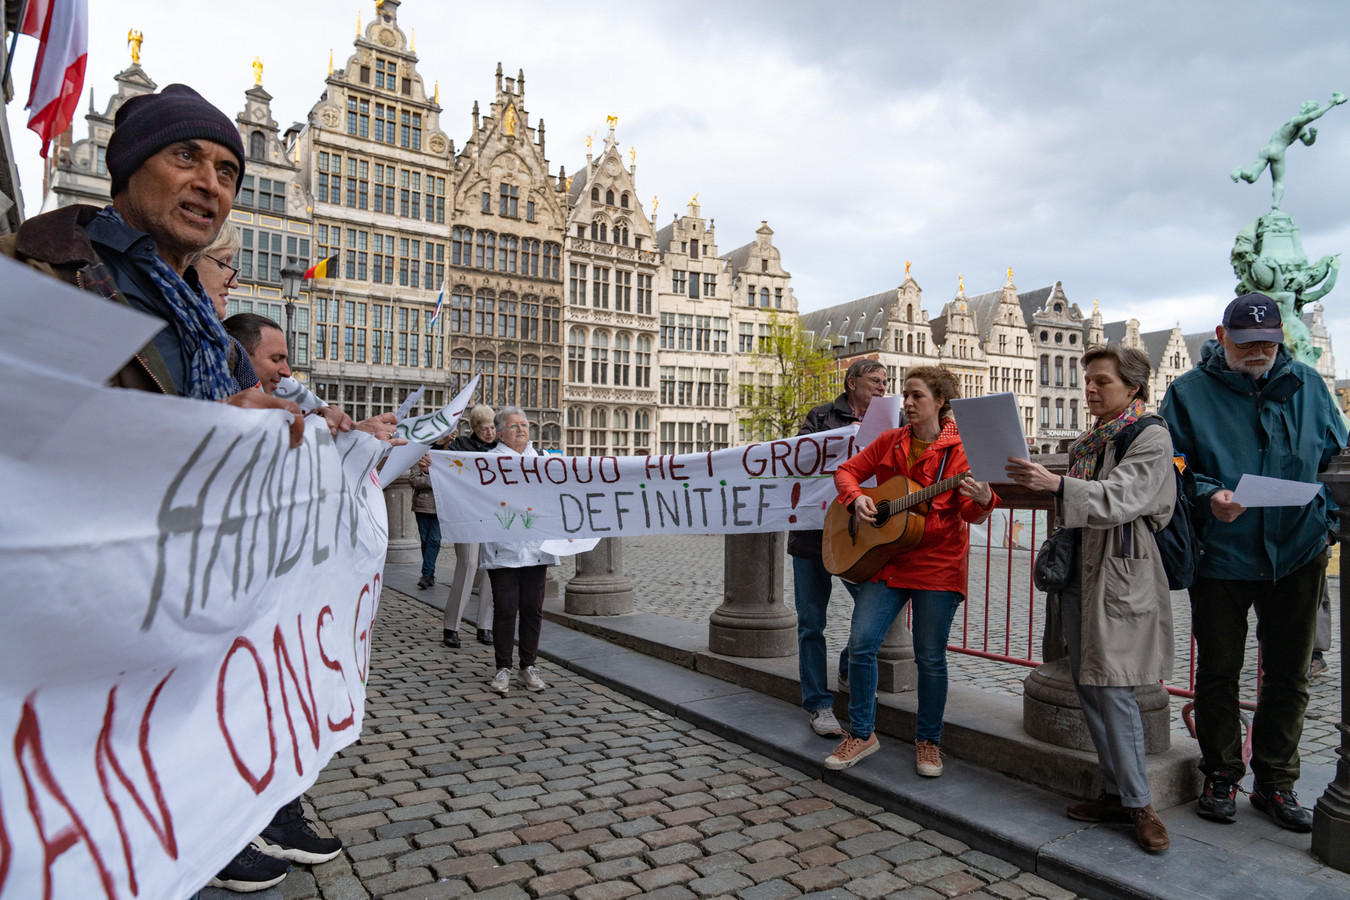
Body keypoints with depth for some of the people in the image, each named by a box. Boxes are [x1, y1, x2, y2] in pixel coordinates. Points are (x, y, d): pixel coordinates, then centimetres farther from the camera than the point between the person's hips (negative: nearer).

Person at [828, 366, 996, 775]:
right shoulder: (890, 441, 8)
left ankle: (928, 740, 26)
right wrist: (856, 497, -6)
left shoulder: (959, 448, -4)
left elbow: (970, 514, -8)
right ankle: (861, 734, 14)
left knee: (930, 657, 4)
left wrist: (982, 500, -31)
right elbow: (847, 470, 15)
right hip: (886, 559, 4)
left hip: (937, 565, -3)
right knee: (861, 642, -3)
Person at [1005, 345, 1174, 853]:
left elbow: (1120, 498, -23)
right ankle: (1117, 792, 22)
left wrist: (1057, 485, -35)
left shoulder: (1152, 438, -6)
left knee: (1113, 689, -7)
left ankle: (1139, 804, 8)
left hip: (1120, 576, -7)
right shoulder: (1086, 442, 17)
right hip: (1079, 572, 8)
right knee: (1087, 687, 10)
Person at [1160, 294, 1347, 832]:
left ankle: (1275, 783, 27)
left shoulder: (1306, 385, 8)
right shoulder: (1190, 392, -1)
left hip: (1297, 552, 3)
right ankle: (1221, 776, 24)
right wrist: (1207, 496, -21)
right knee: (1217, 671, 7)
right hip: (1221, 555, -2)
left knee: (1289, 674, 11)